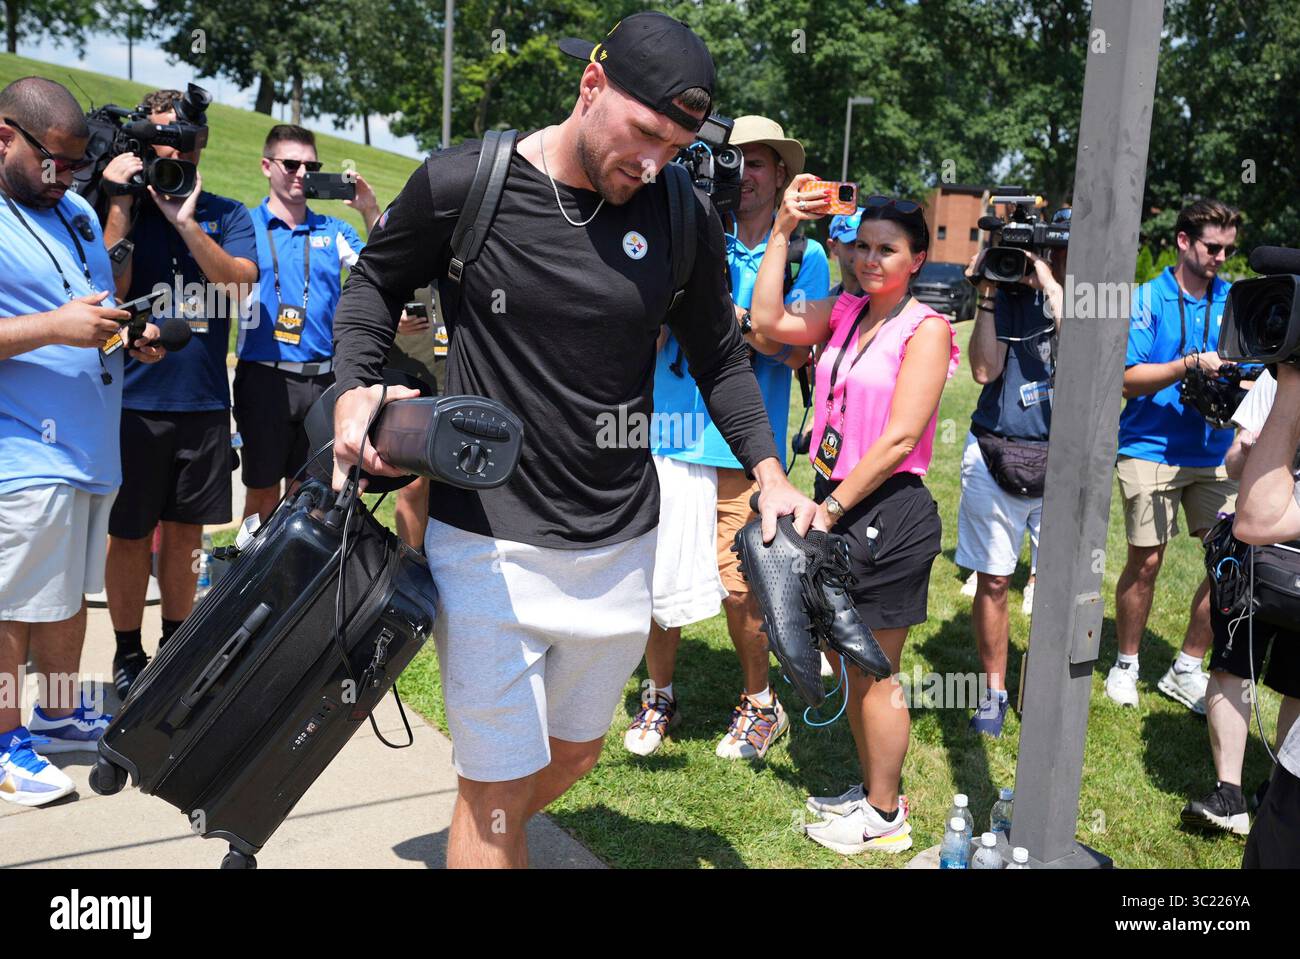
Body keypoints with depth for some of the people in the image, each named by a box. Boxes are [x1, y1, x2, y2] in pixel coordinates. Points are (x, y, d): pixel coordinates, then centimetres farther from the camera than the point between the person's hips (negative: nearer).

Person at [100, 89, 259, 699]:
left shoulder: (226, 214, 7)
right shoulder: (118, 204, 3)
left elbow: (241, 283, -10)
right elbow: (109, 288, -11)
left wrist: (185, 220, -18)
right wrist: (120, 202, -13)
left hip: (204, 401, 2)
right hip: (134, 400, -2)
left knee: (185, 531, 12)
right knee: (129, 534, 6)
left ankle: (176, 643, 27)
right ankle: (128, 654, 20)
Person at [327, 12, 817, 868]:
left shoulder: (683, 219, -4)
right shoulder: (462, 185, -11)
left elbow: (720, 355, 11)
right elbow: (376, 283, 6)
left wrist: (767, 469, -1)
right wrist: (355, 387, -11)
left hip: (621, 543, 4)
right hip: (491, 540, -4)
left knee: (576, 753, 22)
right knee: (498, 789, 3)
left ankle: (480, 838, 51)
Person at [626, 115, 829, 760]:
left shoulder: (803, 254, 4)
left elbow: (800, 351, -5)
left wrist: (733, 319, -17)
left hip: (743, 446, -2)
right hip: (667, 436, 2)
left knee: (738, 589, 2)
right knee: (657, 580, 7)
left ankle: (760, 703, 25)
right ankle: (659, 697, 28)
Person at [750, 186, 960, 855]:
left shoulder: (926, 328, -10)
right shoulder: (846, 312, 10)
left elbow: (900, 437, -16)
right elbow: (768, 321, -4)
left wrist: (833, 507, -17)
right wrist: (782, 232, -5)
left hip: (889, 511, -7)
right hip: (834, 502, 7)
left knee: (874, 673, 3)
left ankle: (884, 817, 20)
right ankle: (870, 788, 33)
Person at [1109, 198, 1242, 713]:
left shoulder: (1234, 299, 8)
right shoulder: (1146, 299, -3)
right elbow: (1130, 380, -9)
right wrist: (1192, 365, -22)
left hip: (1213, 453, 4)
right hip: (1151, 449, -4)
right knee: (1145, 562, 1)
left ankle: (1187, 670, 16)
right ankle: (1125, 665, 21)